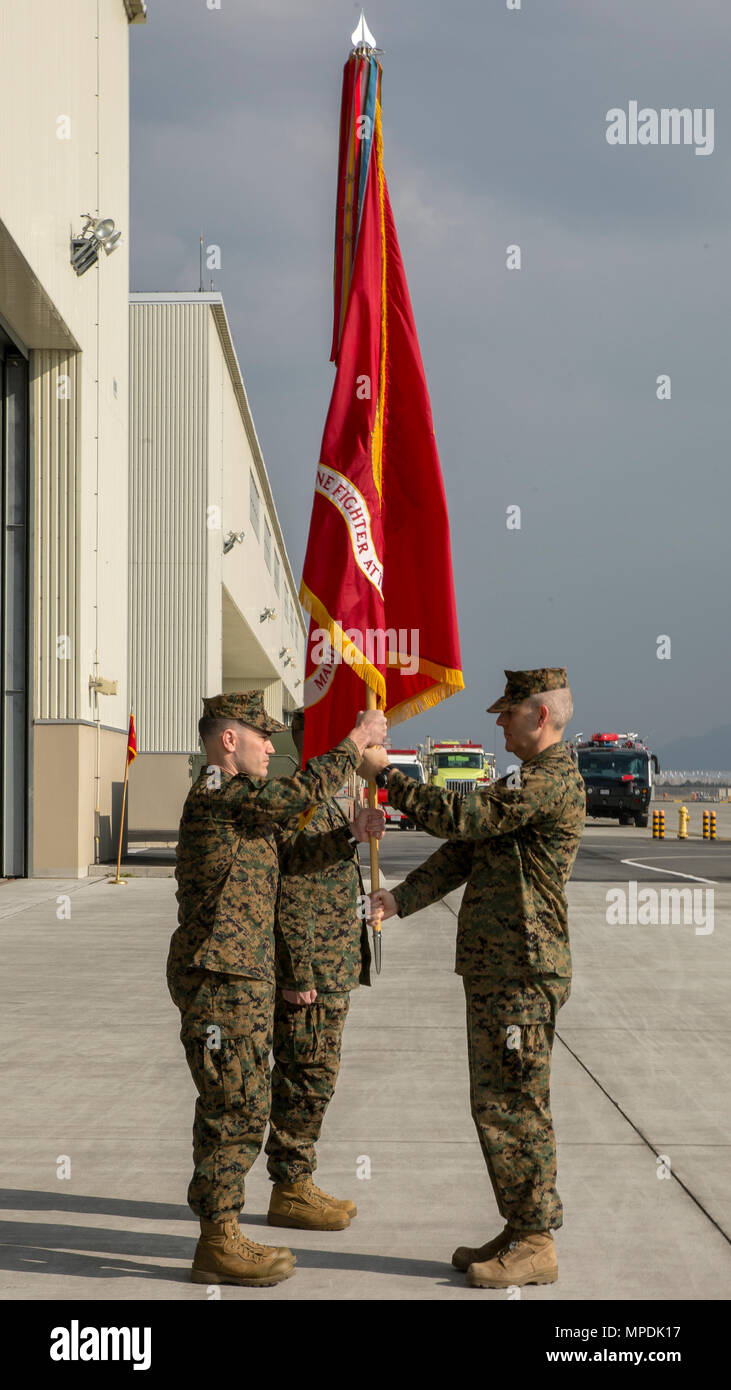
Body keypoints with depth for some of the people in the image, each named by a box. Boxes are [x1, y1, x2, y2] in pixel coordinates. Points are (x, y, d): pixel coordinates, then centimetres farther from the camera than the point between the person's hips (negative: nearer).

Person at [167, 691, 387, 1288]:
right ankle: (219, 1245, -3)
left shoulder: (240, 803, 20)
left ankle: (223, 1236, 18)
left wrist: (346, 836, 14)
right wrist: (356, 744, -11)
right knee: (235, 1109, -8)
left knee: (236, 1110, 13)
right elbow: (301, 791, -20)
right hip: (221, 977, -11)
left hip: (241, 977, 11)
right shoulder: (215, 793, -13)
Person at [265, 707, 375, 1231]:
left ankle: (298, 1184, 20)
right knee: (307, 1077, -5)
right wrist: (302, 977, -22)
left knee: (311, 1078, 13)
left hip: (330, 971, 10)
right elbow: (289, 897, -21)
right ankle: (289, 1192, 3)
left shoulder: (325, 804, 17)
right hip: (313, 972, -10)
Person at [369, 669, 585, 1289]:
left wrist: (390, 778, -11)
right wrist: (400, 898, 3)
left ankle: (535, 1246, 1)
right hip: (493, 971, 10)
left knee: (516, 1107, -6)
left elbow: (462, 818, -21)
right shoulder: (526, 781, 21)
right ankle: (521, 1231, 22)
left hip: (524, 975, -10)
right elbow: (464, 852, 15)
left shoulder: (551, 779, -14)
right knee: (496, 1105, 14)